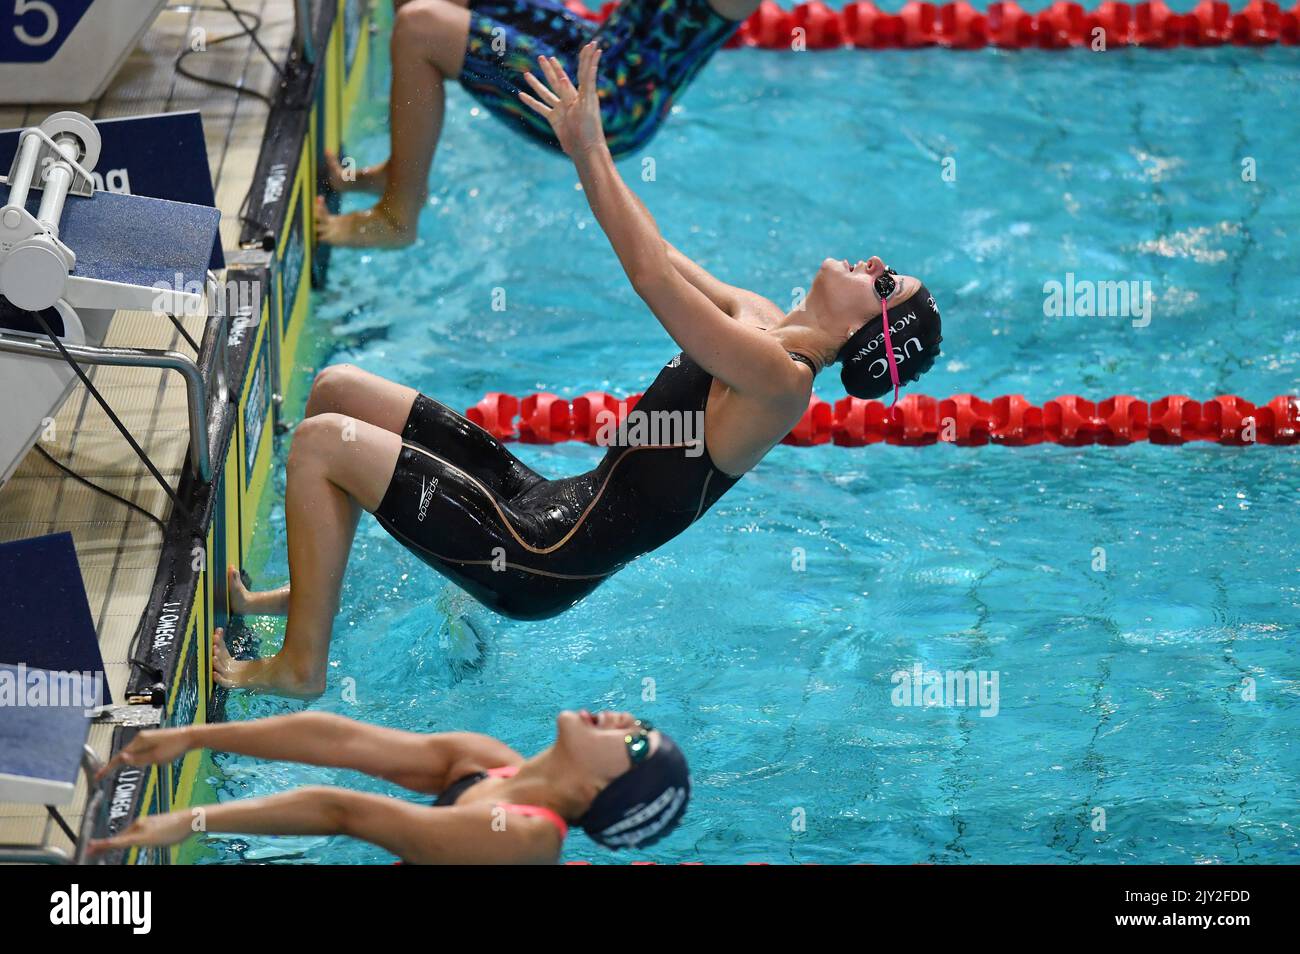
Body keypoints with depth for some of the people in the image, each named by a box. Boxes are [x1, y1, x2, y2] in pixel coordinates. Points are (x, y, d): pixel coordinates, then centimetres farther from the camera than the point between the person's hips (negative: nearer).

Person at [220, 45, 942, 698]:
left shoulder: (780, 381, -22)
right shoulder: (765, 327, 6)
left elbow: (653, 276, -26)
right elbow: (660, 261, 14)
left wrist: (593, 150, -22)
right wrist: (582, 146, 8)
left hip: (534, 565, -10)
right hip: (550, 505, 10)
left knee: (321, 442, -12)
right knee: (339, 390, 14)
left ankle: (300, 665, 0)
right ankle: (309, 589, 27)